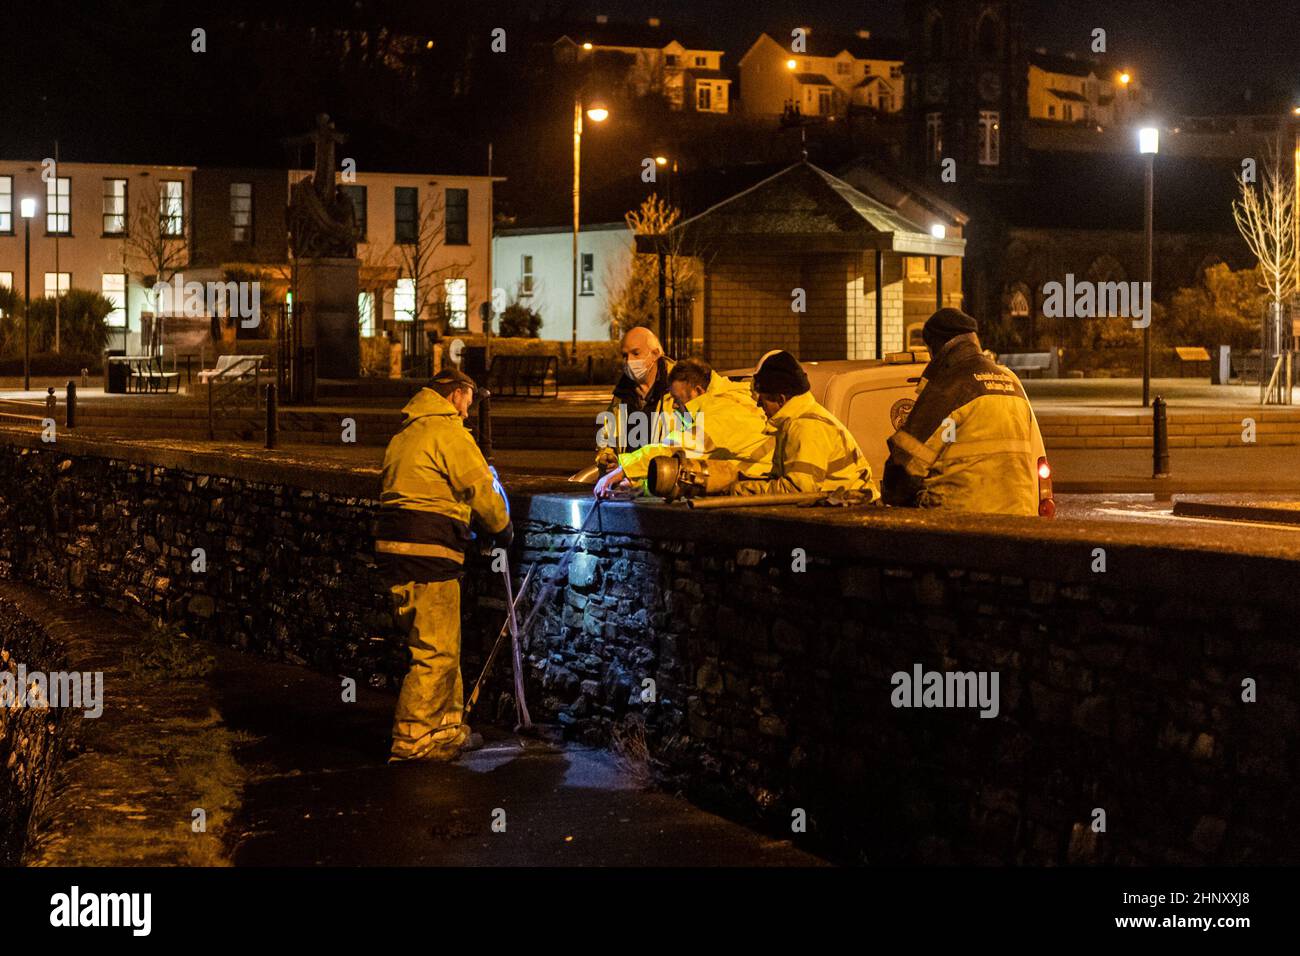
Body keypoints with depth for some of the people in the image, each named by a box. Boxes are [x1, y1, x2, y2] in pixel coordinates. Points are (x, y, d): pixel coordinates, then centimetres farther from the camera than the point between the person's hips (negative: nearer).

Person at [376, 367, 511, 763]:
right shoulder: (448, 432, -8)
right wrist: (502, 529, 7)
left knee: (442, 648, 18)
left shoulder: (405, 434, 21)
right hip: (427, 552, -10)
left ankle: (447, 729, 25)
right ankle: (411, 740, -3)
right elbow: (480, 489, -8)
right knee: (436, 652, -4)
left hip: (394, 545, 10)